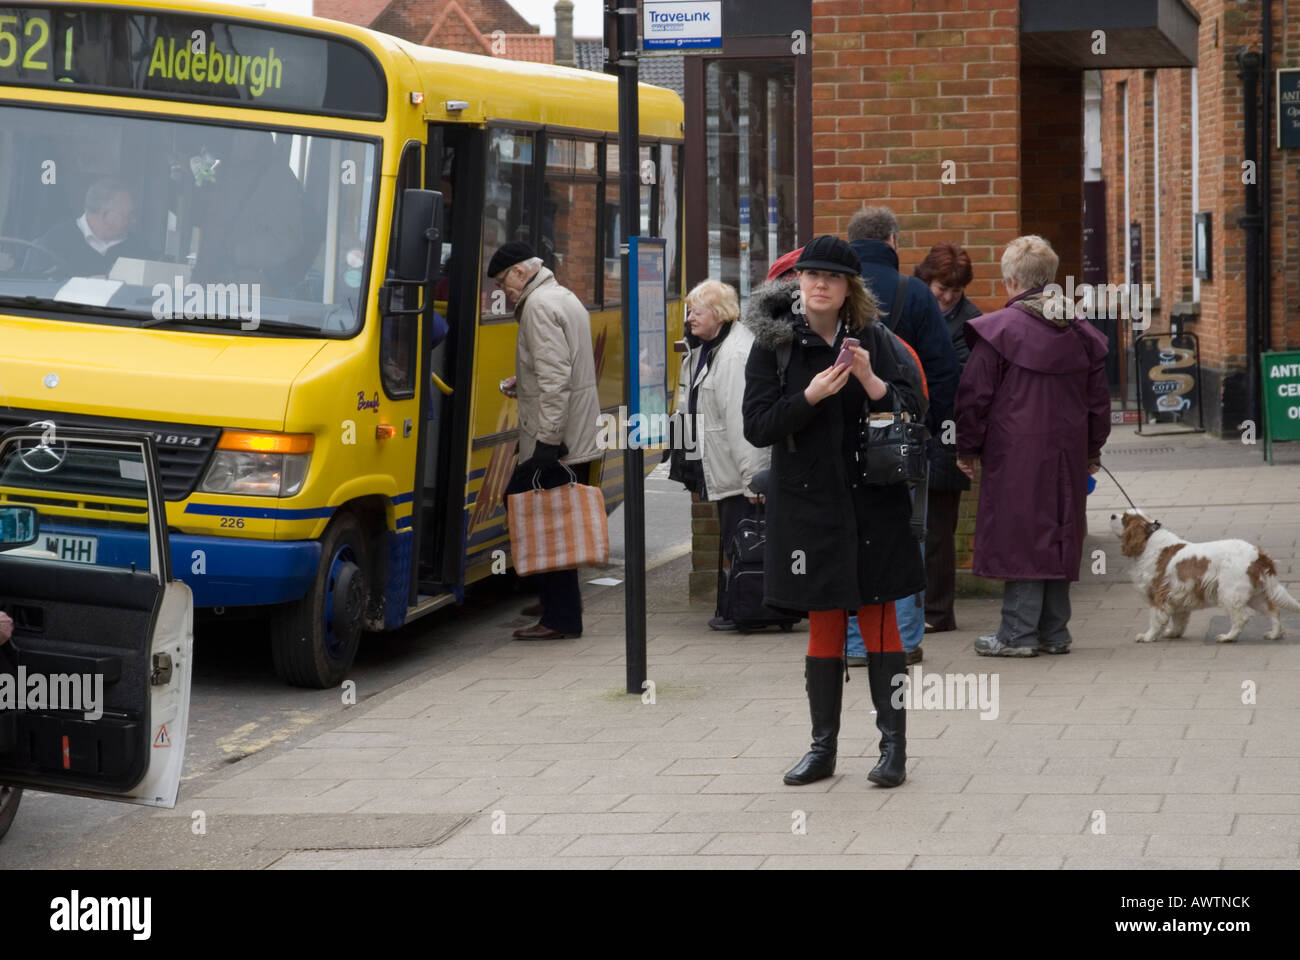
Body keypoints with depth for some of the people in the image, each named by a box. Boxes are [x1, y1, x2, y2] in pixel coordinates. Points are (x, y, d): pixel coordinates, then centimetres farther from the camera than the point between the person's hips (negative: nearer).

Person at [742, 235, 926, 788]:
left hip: (872, 499, 0)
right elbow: (757, 426, -5)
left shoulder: (873, 339, 4)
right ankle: (823, 748, 13)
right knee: (824, 626, 4)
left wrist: (870, 380, -17)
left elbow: (911, 411, 0)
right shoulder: (773, 344, 0)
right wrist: (811, 396, -19)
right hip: (809, 503, 0)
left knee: (879, 620, -1)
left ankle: (894, 745, 2)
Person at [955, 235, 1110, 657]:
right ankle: (1053, 632, 15)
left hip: (1015, 453, -6)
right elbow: (1098, 398, 14)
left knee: (1020, 534, -4)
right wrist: (1092, 452, 23)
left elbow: (975, 396, -7)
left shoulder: (999, 329, -10)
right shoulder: (1081, 332, 9)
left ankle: (1018, 633, -4)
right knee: (1058, 535, 11)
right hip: (1067, 455, 6)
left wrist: (968, 449, 3)